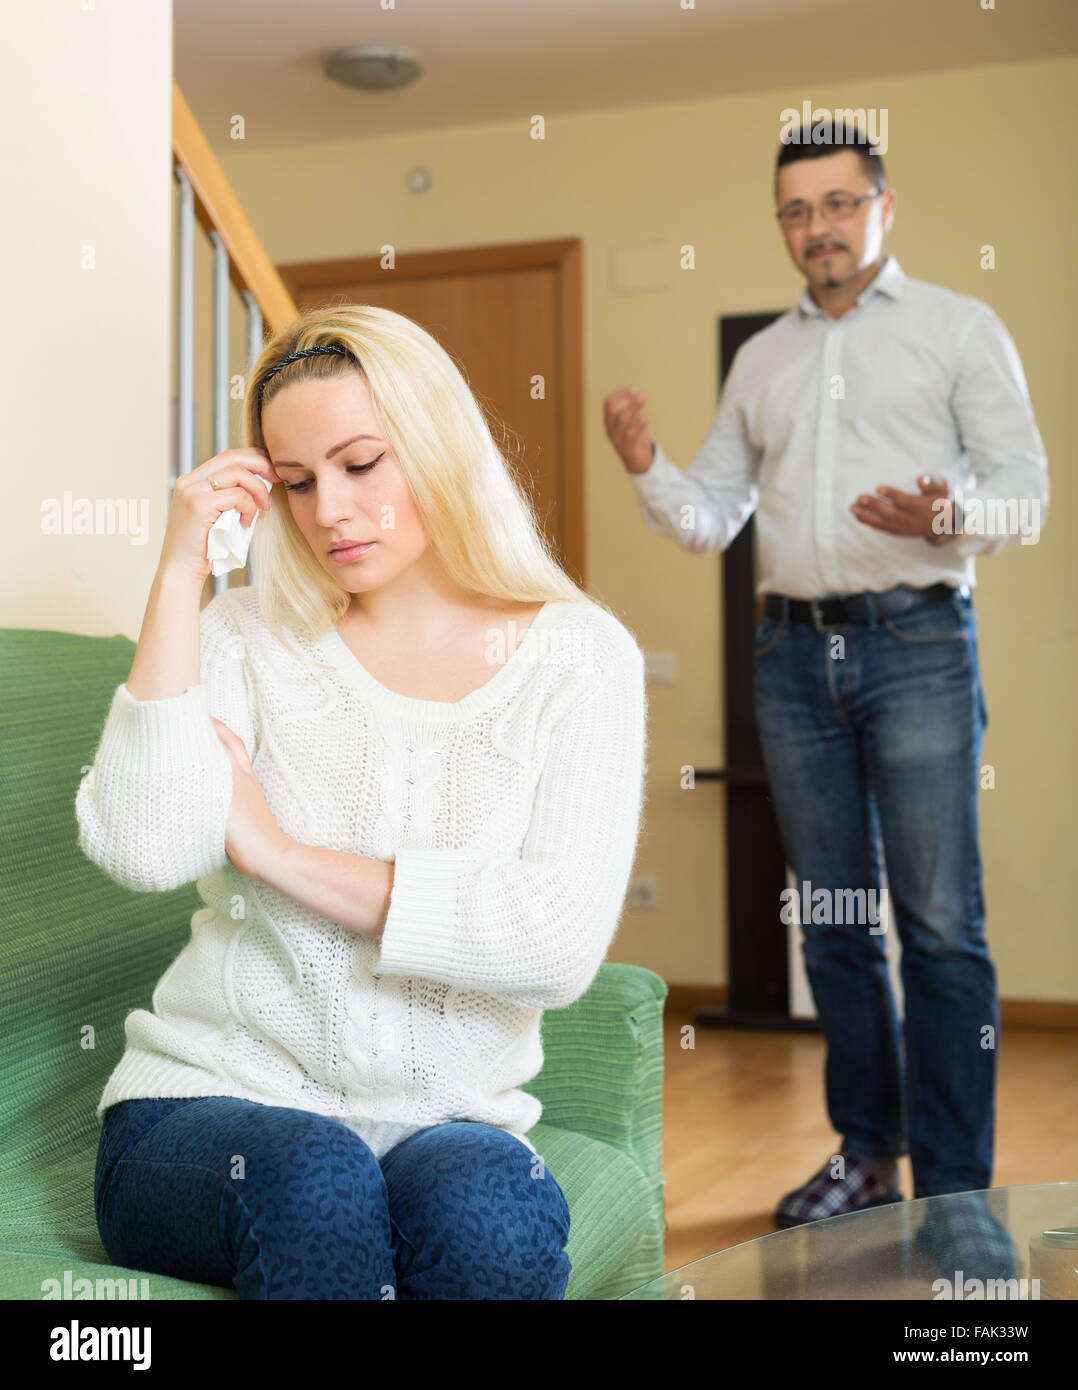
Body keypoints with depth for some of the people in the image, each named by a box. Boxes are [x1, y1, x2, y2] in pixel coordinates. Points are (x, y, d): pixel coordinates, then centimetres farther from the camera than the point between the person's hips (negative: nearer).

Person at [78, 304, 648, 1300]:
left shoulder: (578, 656, 1)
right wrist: (180, 571, -10)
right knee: (317, 1183, -33)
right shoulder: (247, 639, 5)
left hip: (445, 1118, 0)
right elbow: (141, 851, -14)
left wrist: (276, 851, -9)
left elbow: (562, 946, -12)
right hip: (210, 1099, 1)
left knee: (493, 1211, -33)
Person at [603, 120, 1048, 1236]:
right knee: (832, 921, 9)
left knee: (939, 923, -6)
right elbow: (709, 520, 16)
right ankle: (865, 1152, 22)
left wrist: (947, 512, -22)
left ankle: (955, 1188, 2)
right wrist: (647, 470, -4)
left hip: (915, 643, -4)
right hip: (794, 650, 4)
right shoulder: (760, 360, 18)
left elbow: (1024, 493, -1)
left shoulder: (958, 328, 6)